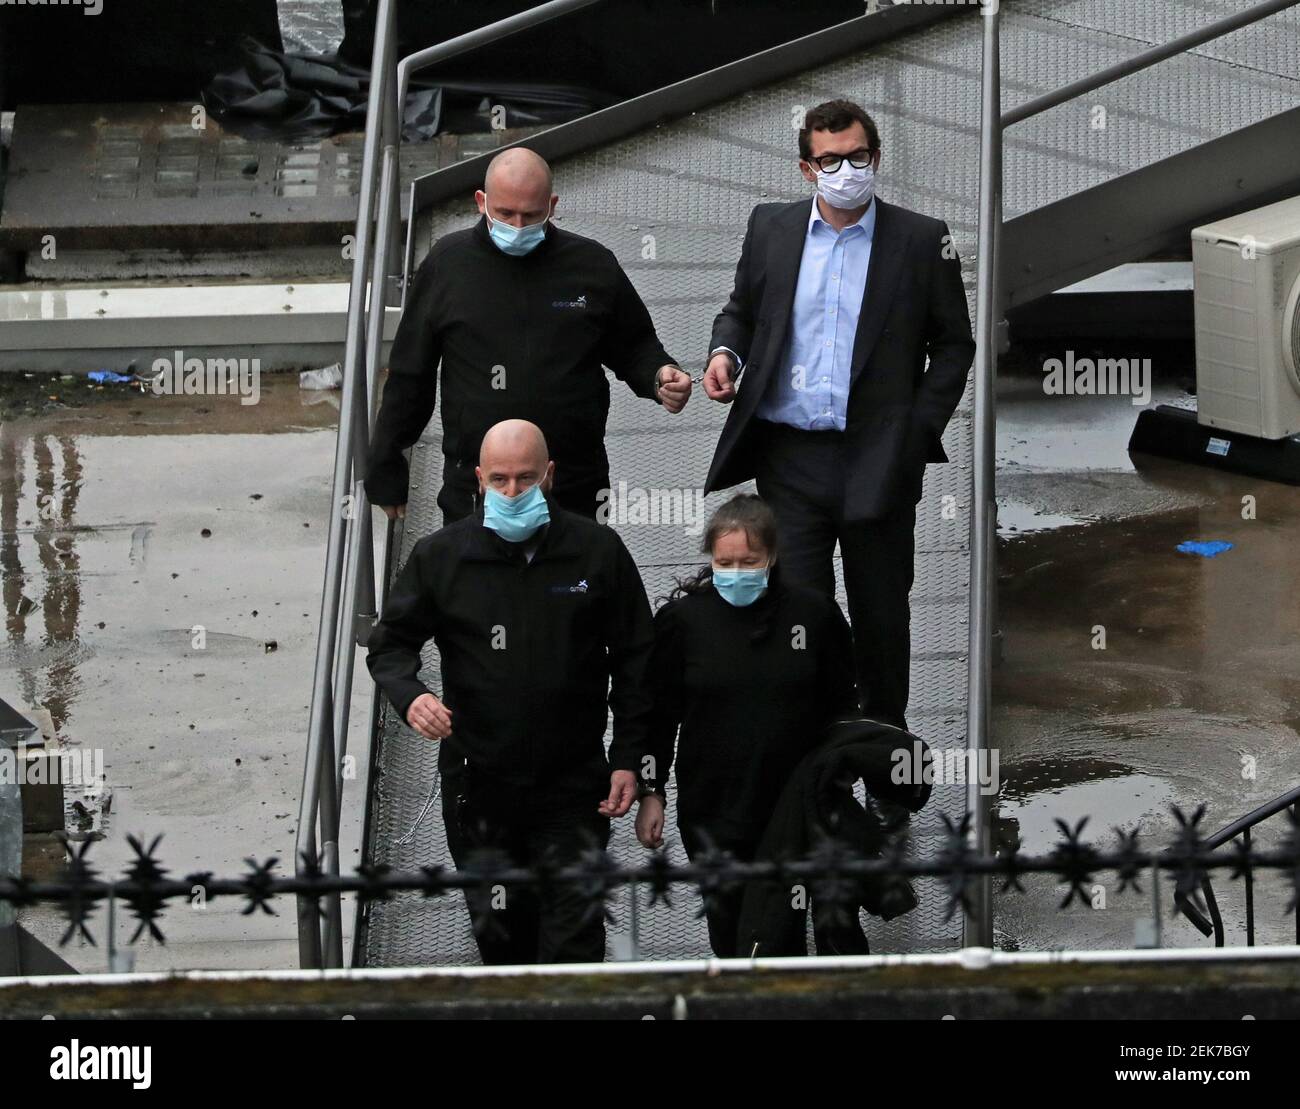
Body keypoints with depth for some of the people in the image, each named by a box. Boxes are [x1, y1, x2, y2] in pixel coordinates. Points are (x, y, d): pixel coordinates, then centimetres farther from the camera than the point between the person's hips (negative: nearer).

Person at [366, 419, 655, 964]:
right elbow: (389, 643, 6)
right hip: (477, 783, 1)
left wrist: (627, 759, 0)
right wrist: (410, 696, -16)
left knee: (574, 938, -5)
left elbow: (634, 659, 4)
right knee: (498, 930, 12)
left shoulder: (598, 550, -3)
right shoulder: (440, 556, -3)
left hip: (573, 782, -1)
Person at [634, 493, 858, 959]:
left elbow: (842, 709, 9)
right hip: (713, 807, 0)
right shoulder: (683, 617, -5)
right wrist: (651, 792, 2)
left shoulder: (814, 612, -2)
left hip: (795, 807, 0)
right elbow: (658, 712, 3)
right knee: (728, 921, 7)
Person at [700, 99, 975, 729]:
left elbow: (953, 343, 5)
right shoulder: (770, 228, 7)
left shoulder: (921, 240, 1)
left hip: (880, 463, -1)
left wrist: (921, 429, -5)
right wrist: (725, 352, -4)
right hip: (791, 459, 1)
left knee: (881, 614, 10)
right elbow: (741, 310, 19)